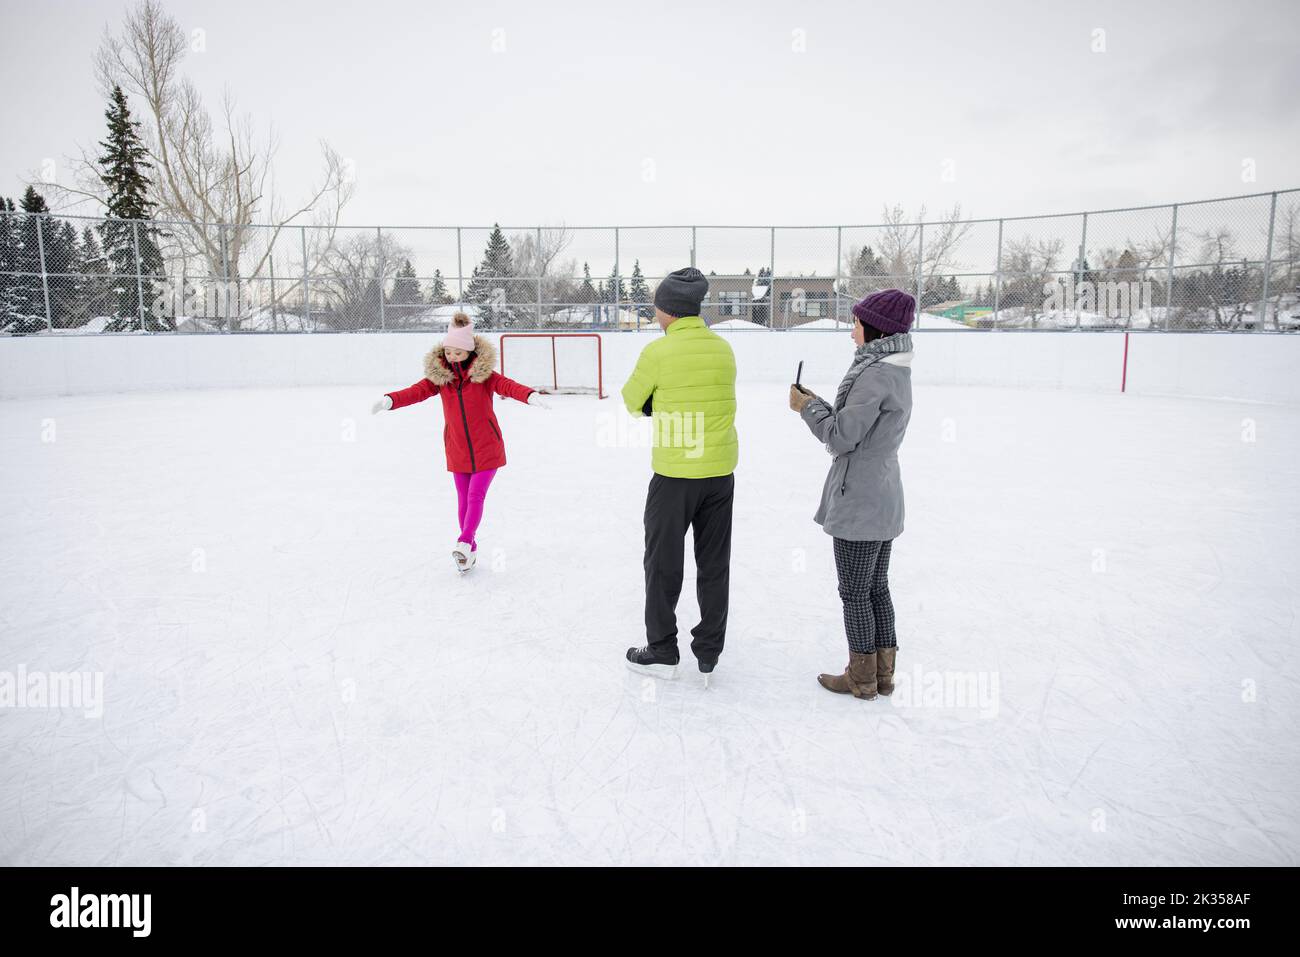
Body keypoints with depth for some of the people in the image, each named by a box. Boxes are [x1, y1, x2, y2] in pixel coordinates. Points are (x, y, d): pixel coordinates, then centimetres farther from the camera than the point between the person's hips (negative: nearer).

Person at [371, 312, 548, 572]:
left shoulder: (484, 374, -11)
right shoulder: (439, 374, -4)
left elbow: (508, 386, -26)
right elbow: (417, 391, -16)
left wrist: (530, 395, -46)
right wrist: (390, 399, -34)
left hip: (487, 448, -3)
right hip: (457, 450, 3)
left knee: (476, 496, -10)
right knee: (464, 499, 11)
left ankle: (464, 543, -12)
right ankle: (471, 550, 22)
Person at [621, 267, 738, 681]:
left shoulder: (658, 351, -12)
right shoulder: (723, 348, 4)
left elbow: (632, 401, 0)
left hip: (674, 475, -5)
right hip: (721, 473, 5)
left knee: (663, 564, 11)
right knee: (714, 566, 13)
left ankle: (662, 652, 21)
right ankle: (709, 655, 22)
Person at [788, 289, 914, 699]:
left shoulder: (875, 375, -20)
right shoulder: (897, 372, 11)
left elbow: (840, 438, -20)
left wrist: (807, 407, -6)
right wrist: (818, 404, 7)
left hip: (858, 502, -10)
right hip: (884, 499, 10)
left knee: (854, 593, 4)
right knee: (877, 588, 17)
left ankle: (862, 678, 16)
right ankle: (883, 672, 27)